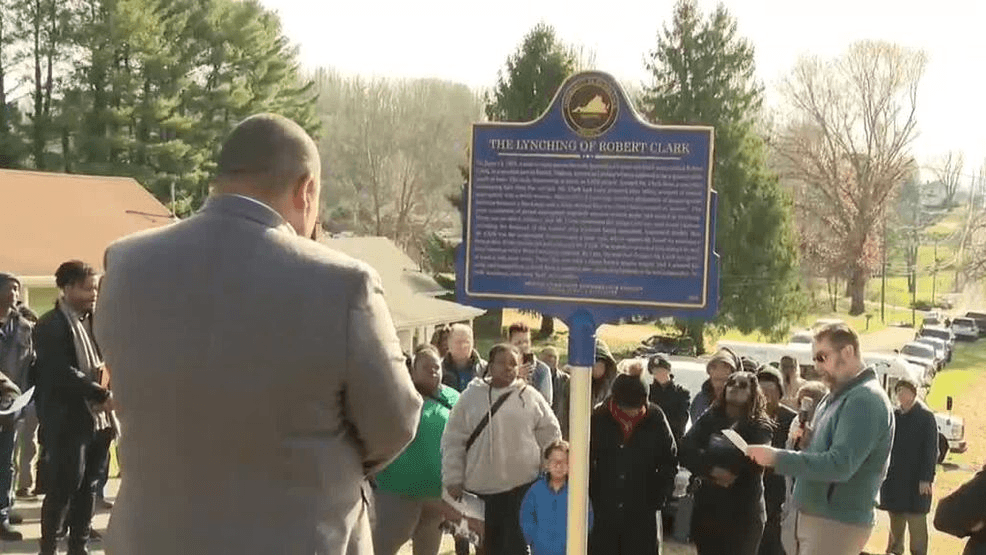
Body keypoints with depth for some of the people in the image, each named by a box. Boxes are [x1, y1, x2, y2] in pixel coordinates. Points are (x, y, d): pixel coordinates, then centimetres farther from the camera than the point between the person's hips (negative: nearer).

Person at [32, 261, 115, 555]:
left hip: (98, 419, 7)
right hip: (67, 422, -7)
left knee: (87, 487, 12)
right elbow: (63, 374, -19)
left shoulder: (93, 319, 13)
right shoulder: (50, 326, -11)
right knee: (61, 489, -2)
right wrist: (102, 395, -21)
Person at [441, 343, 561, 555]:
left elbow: (550, 436, 9)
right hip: (482, 484, 1)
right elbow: (453, 440, 3)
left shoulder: (531, 396, 2)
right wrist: (453, 479, 0)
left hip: (523, 484, -1)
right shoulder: (472, 396, 2)